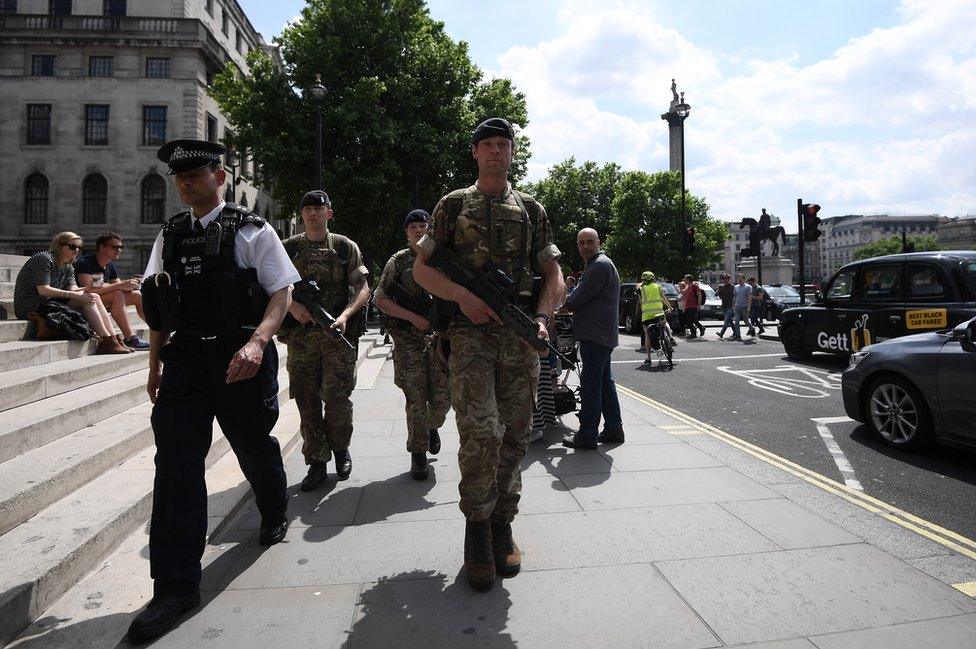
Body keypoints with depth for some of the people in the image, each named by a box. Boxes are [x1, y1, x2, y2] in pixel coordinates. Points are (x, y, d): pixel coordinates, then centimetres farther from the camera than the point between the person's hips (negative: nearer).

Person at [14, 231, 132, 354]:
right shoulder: (44, 259, -12)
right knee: (84, 300, -22)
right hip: (30, 307, -8)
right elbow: (43, 290, -22)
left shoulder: (68, 268, 15)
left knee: (94, 298, -9)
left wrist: (85, 290, -24)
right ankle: (107, 341, -24)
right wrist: (76, 295, -28)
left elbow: (72, 289, -1)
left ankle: (114, 339, -18)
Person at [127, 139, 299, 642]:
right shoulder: (170, 236, 12)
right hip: (184, 357, 4)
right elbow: (157, 305, 18)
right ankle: (174, 587, 3)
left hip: (240, 358, -3)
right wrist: (156, 363, 17)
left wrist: (257, 342, -23)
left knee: (256, 449, 13)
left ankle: (273, 516, 45)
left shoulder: (252, 232, -2)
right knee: (175, 462, -5)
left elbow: (282, 294, -8)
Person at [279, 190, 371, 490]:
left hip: (338, 334, -2)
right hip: (301, 334, 2)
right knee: (307, 400, 3)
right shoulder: (289, 248, 12)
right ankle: (316, 463, 14)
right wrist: (292, 306, -9)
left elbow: (363, 289, 1)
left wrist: (345, 316, -15)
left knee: (337, 396, -4)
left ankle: (340, 450, 21)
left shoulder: (345, 246, 7)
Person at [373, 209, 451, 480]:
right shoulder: (399, 260, 4)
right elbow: (380, 299, -1)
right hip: (408, 338, -2)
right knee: (416, 398, -1)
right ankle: (418, 453, 13)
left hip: (441, 334, 2)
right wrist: (413, 317, -12)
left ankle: (433, 426, 37)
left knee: (442, 396, 4)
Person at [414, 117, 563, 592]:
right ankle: (477, 527, 6)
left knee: (514, 436, 5)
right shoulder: (453, 205, 11)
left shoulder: (531, 210, 17)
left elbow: (553, 274, 14)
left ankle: (502, 525, 22)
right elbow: (421, 267, 7)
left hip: (521, 336, 3)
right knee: (482, 432, -15)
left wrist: (542, 317, -5)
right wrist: (463, 297, -11)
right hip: (471, 333, -2)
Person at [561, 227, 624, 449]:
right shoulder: (598, 264, 21)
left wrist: (562, 304, 3)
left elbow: (577, 299, -15)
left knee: (590, 385, -6)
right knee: (605, 382, 15)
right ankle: (613, 429, 22)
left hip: (596, 337, -11)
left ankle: (587, 435, 0)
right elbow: (585, 297, 24)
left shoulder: (600, 265, -14)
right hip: (601, 335, 11)